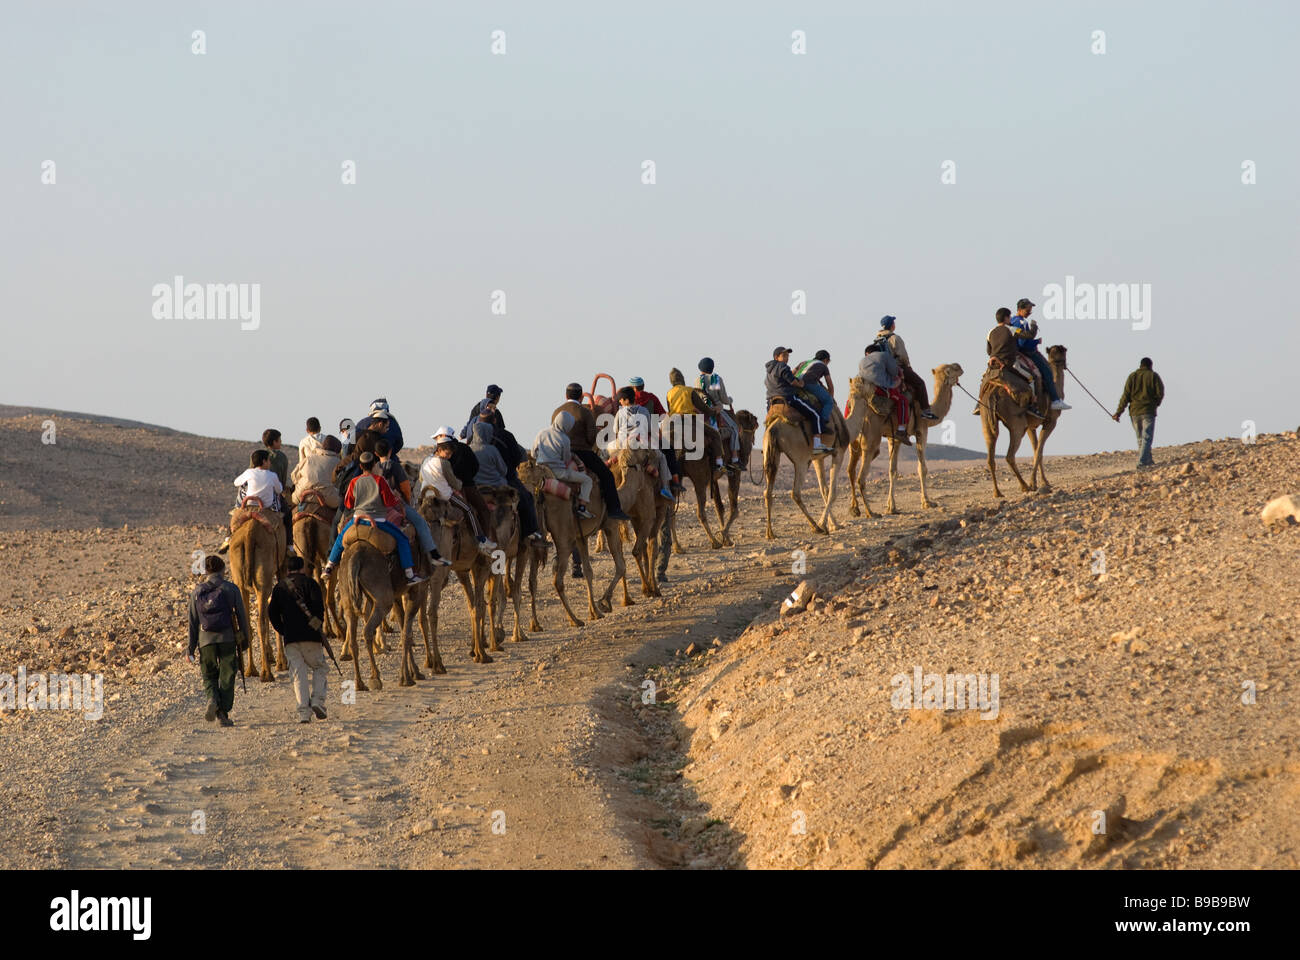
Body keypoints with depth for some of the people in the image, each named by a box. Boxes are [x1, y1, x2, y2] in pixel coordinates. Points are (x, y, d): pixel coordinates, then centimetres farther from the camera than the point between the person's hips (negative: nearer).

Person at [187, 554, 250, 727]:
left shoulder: (197, 592, 5)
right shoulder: (231, 589, 0)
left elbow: (193, 621, 5)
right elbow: (241, 615, 0)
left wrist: (191, 648, 9)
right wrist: (244, 639, 9)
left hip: (206, 640, 1)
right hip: (228, 639, -1)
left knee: (209, 676, 13)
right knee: (227, 677, 5)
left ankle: (213, 699, -16)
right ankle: (224, 713, 0)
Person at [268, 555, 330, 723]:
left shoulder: (279, 587, 13)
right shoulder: (309, 583, 2)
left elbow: (272, 612, 9)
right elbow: (318, 605, -9)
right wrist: (317, 623, 5)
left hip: (290, 637, 2)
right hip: (310, 635, -2)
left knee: (298, 673, 2)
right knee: (319, 668, 12)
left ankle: (303, 711, -9)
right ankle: (317, 700, -9)